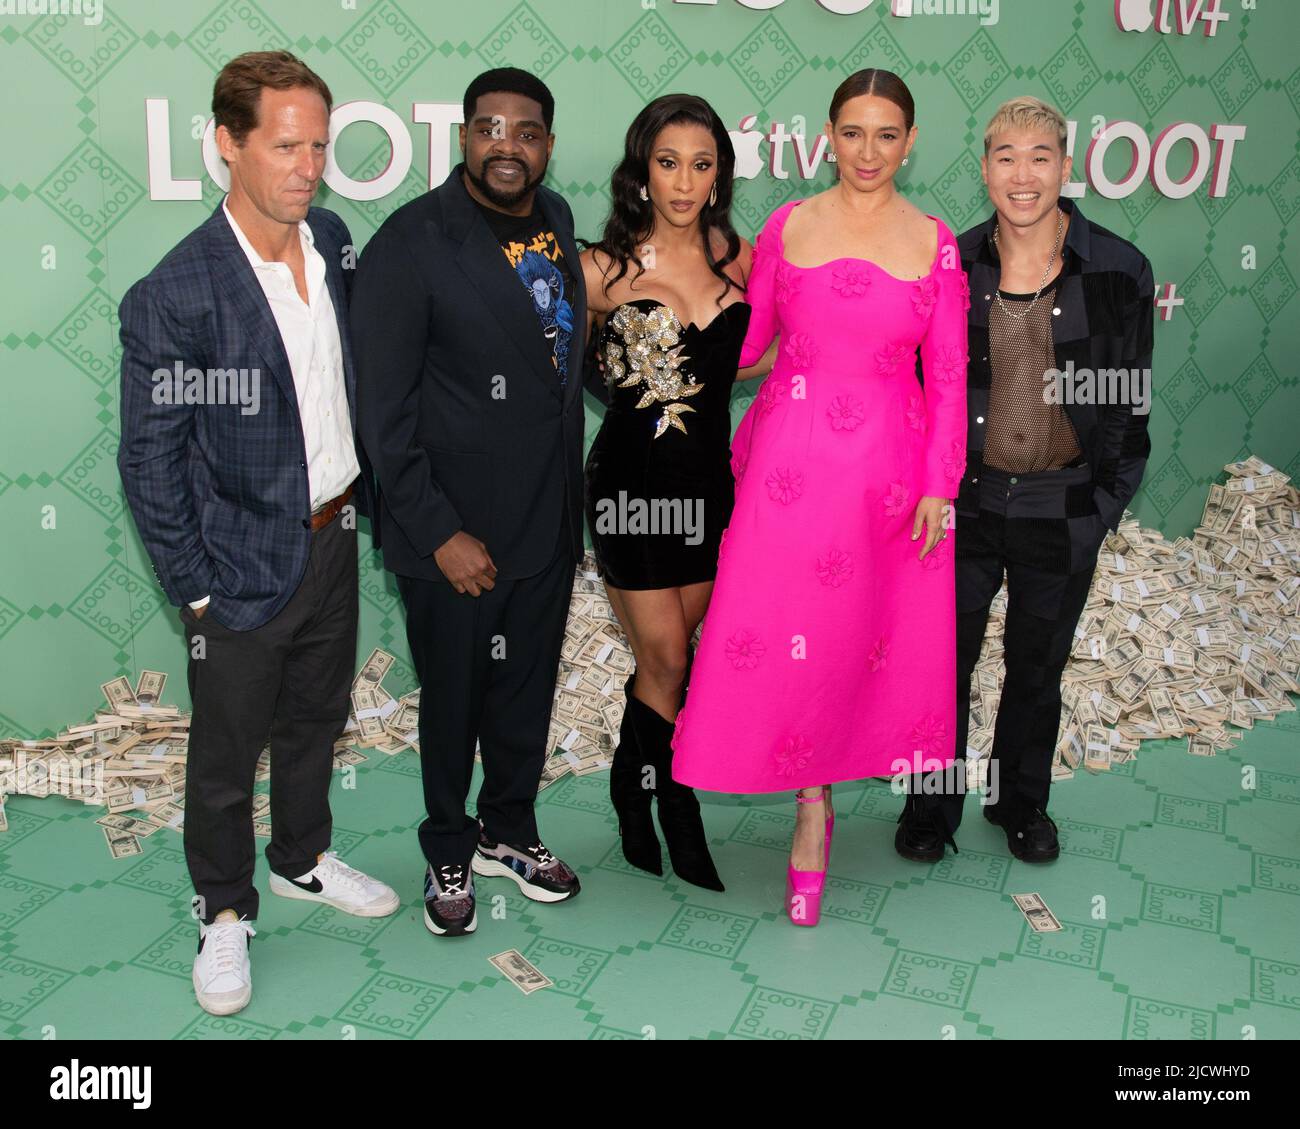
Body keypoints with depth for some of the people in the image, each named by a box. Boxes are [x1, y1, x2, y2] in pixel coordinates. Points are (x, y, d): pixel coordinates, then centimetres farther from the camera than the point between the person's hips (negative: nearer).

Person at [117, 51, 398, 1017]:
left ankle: (303, 857, 47)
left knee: (316, 719, 24)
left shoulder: (334, 239, -1)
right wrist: (195, 589, -13)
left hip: (334, 538, 6)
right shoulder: (173, 295, -20)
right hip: (244, 564, -6)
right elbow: (150, 462, -15)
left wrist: (361, 497, 9)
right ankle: (225, 912, 35)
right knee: (227, 754, 12)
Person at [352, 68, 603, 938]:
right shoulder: (412, 241, -14)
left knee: (528, 694, 18)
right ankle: (450, 854, 34)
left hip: (549, 521, 5)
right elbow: (384, 410, -14)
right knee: (453, 701, 12)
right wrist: (439, 533, -16)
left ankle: (510, 831, 40)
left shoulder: (556, 220, 5)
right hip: (456, 532, -5)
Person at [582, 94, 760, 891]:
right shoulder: (604, 268, -9)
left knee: (670, 652, 13)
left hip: (710, 478, 4)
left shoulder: (738, 257, 2)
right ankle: (679, 811, 23)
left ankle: (634, 787, 36)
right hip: (632, 479, -4)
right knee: (667, 658, 0)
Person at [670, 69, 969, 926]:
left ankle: (816, 791, 28)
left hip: (888, 468, 0)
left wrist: (940, 483, -2)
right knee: (780, 626, -2)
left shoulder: (935, 243, 4)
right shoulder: (788, 226, 5)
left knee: (856, 627, 6)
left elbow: (948, 373, 3)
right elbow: (748, 336, 13)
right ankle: (812, 801, 17)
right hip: (791, 457, 0)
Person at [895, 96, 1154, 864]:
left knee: (1038, 668, 16)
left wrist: (1106, 503, -2)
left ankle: (1022, 804, 38)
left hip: (1062, 514, 0)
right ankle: (932, 808, 29)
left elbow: (1131, 399, 1)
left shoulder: (1120, 271, -5)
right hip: (964, 504, 1)